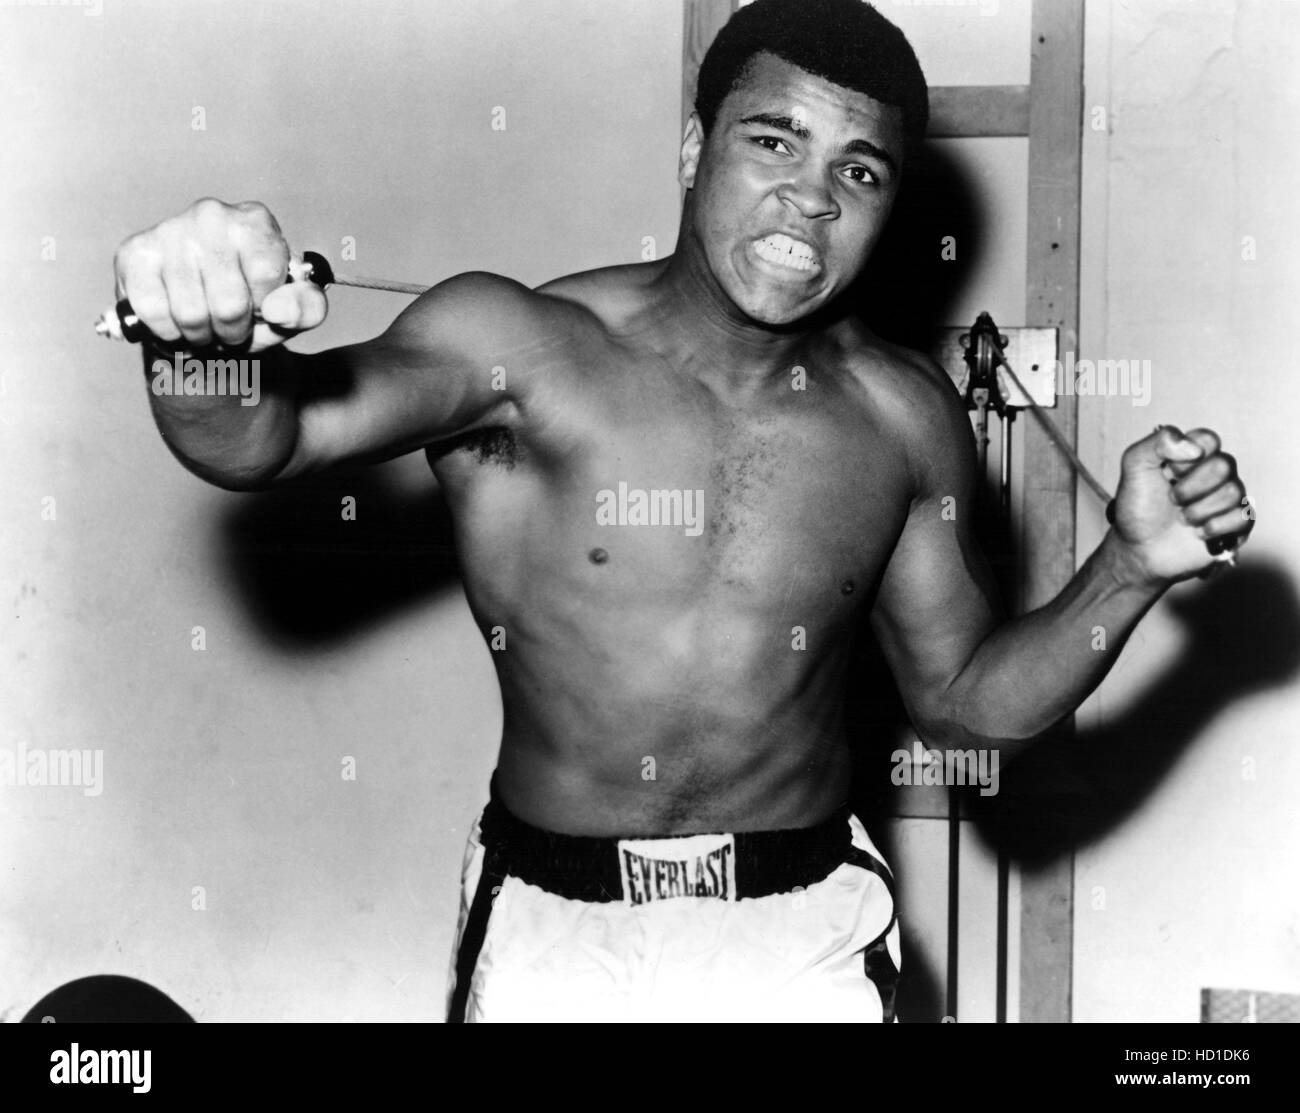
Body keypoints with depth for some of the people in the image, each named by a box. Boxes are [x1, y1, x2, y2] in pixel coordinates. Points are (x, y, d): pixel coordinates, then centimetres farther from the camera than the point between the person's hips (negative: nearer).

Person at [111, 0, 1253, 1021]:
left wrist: (1131, 569, -7)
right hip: (554, 940, -2)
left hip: (806, 943, 2)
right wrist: (206, 339, -51)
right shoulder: (523, 347, -14)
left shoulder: (902, 417, -2)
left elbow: (967, 699, 9)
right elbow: (259, 440, -29)